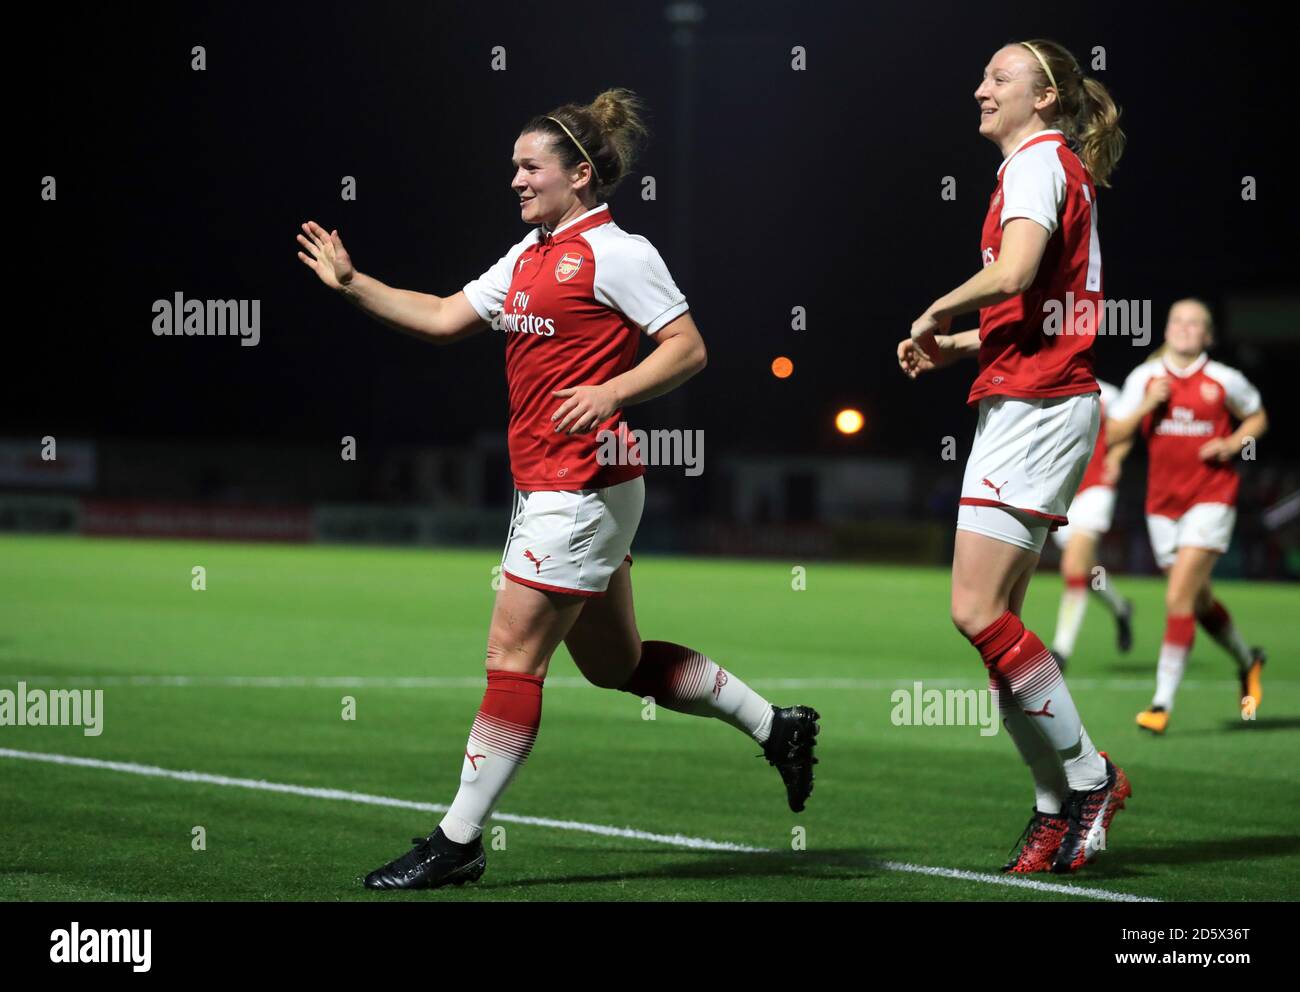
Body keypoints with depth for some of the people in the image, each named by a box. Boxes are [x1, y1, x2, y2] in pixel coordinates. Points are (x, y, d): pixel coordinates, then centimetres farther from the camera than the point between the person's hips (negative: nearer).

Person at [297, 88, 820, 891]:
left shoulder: (616, 252, -9)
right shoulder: (532, 254, 16)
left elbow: (688, 349, -12)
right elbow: (445, 318, 19)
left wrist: (608, 393, -24)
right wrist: (352, 283, 13)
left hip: (584, 482, -10)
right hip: (543, 485, 10)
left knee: (512, 656, -8)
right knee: (616, 663, 15)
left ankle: (459, 841, -4)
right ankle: (775, 725, 27)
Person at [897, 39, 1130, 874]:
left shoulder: (1040, 161, -8)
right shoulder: (1054, 167, 22)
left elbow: (1012, 275, -25)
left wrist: (938, 312, -8)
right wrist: (955, 347, 14)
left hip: (1035, 407, -10)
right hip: (1026, 406, 10)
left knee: (978, 610, -14)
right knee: (996, 621, 6)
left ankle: (1087, 776, -6)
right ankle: (1060, 807, 7)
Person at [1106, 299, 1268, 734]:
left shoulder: (1224, 381, -2)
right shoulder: (1144, 378, 4)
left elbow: (1257, 418, 14)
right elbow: (1113, 434, 2)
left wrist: (1233, 444, -5)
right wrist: (1147, 405, -13)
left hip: (1210, 498, -4)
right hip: (1162, 503, 4)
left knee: (1179, 597, -17)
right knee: (1200, 602, 14)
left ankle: (1163, 702, -17)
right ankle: (1248, 662, 42)